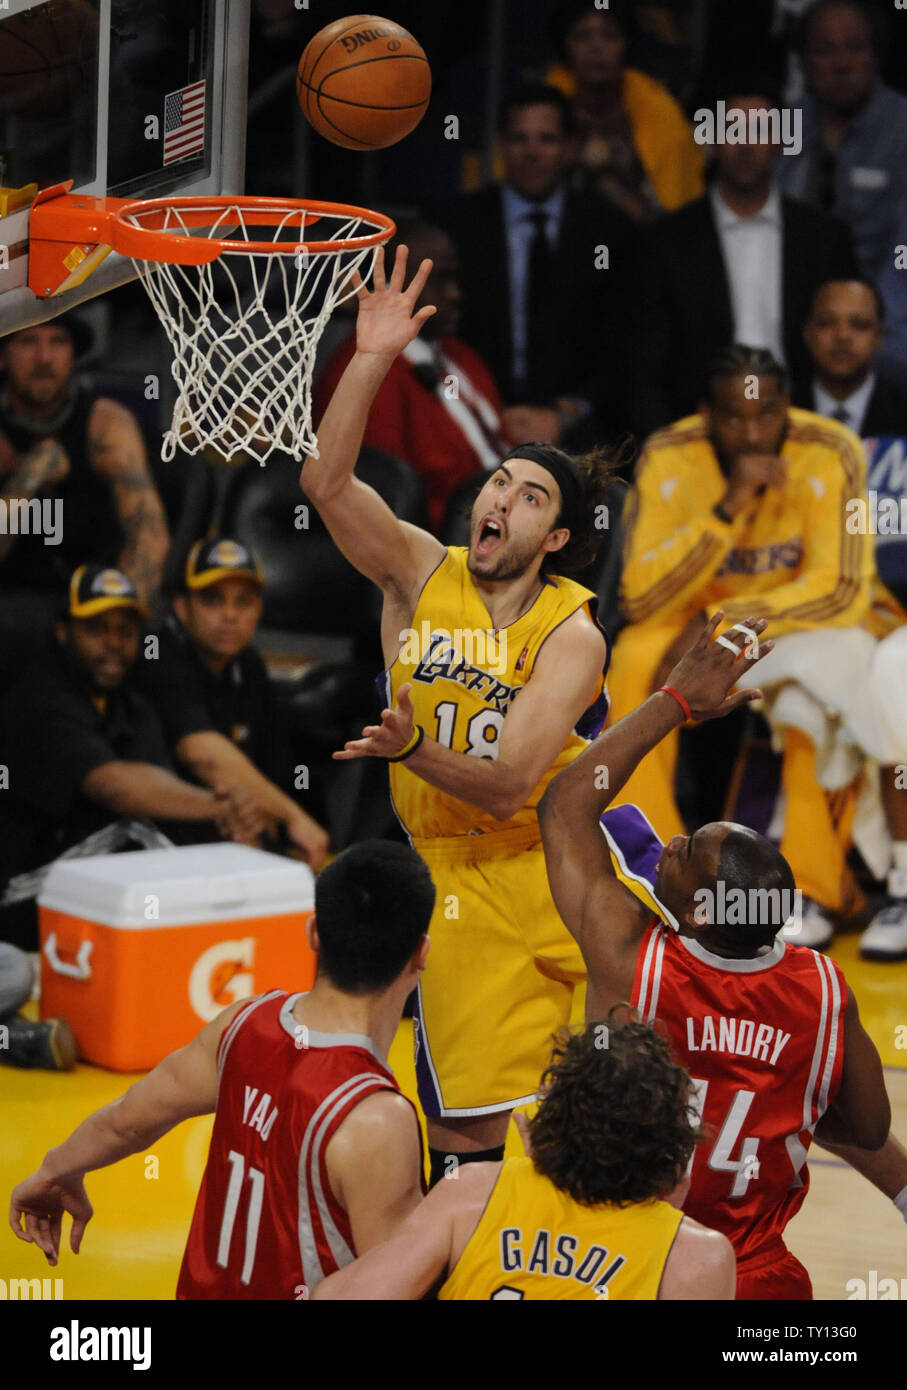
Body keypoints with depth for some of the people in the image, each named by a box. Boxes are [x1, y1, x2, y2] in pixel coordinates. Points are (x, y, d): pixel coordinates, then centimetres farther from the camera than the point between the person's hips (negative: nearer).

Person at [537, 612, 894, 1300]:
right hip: (763, 1276, 3)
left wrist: (676, 700, -3)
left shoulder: (627, 959, -20)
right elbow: (870, 1129, 3)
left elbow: (564, 804, -7)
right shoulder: (826, 992, -14)